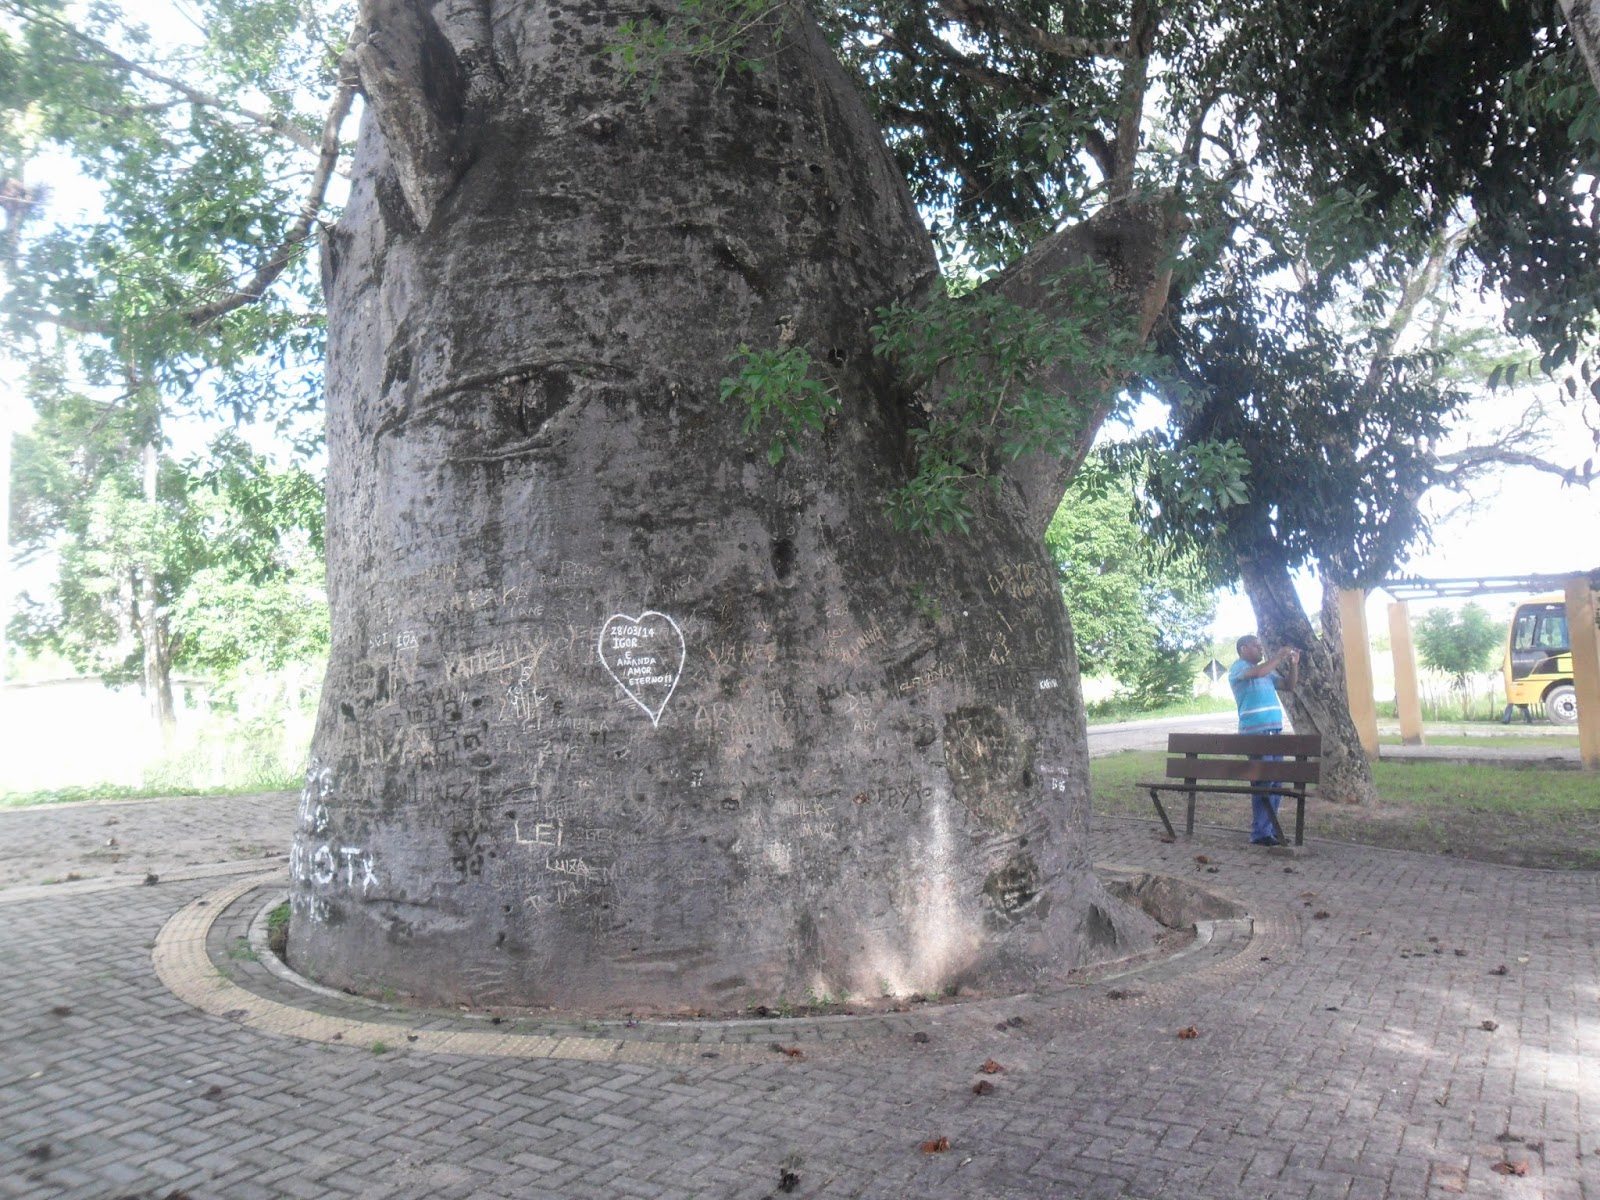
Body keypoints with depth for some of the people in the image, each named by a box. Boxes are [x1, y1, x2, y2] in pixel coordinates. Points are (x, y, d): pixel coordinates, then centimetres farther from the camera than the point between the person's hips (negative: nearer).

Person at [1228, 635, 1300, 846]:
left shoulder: (1266, 671, 23)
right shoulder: (1238, 668, -2)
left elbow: (1289, 686, 26)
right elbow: (1258, 672, -22)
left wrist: (1293, 664, 13)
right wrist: (1279, 657, -10)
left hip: (1275, 730, 8)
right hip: (1256, 732, -8)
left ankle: (1270, 828, 17)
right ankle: (1260, 833, -7)